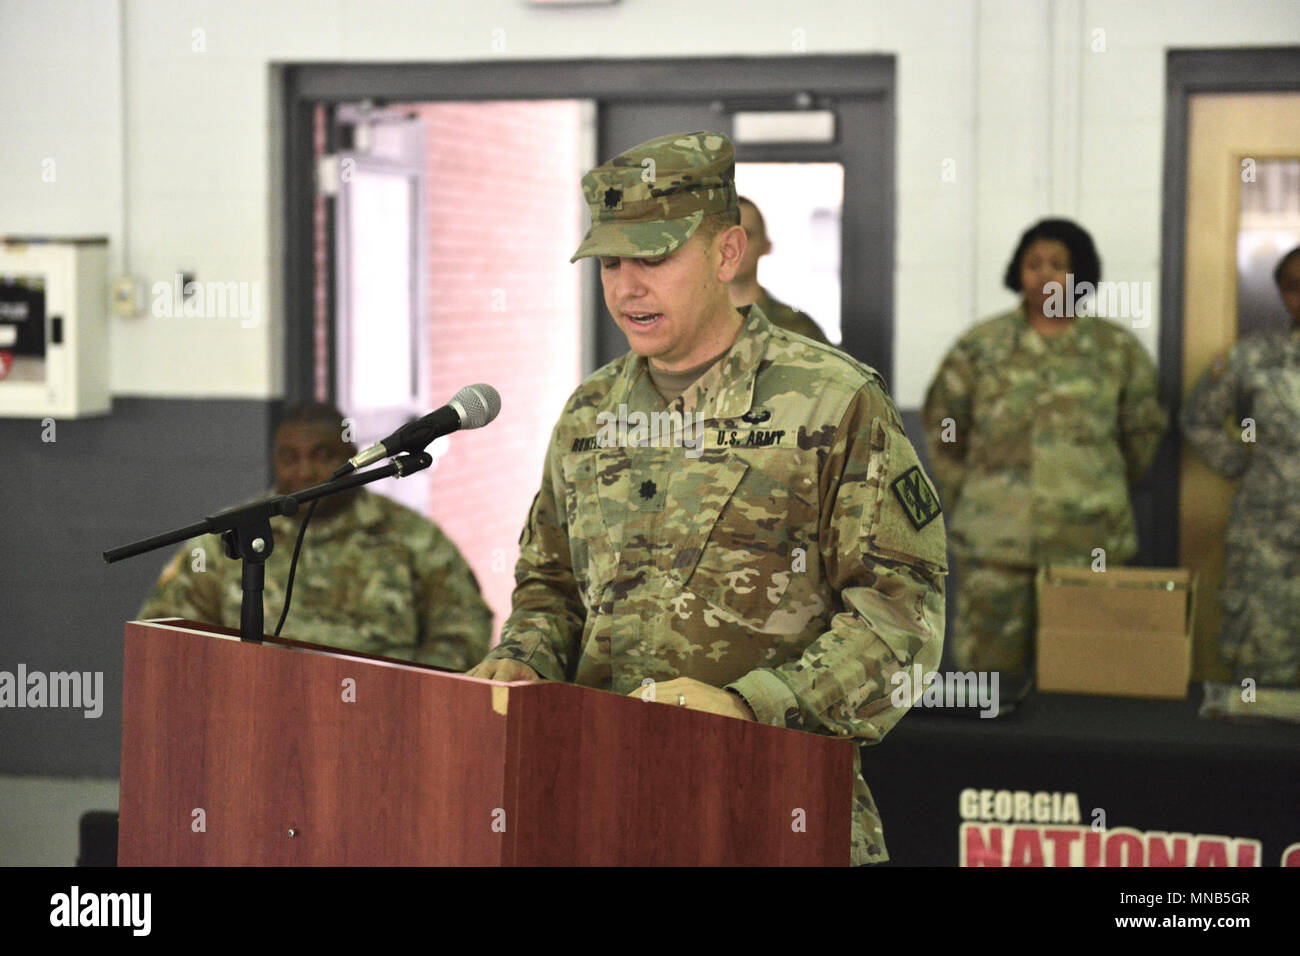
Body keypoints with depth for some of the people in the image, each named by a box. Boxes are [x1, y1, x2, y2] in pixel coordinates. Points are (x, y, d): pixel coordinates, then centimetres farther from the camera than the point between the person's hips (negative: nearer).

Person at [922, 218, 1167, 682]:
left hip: (1090, 543, 1)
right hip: (995, 539, 0)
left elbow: (1143, 429, 16)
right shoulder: (982, 347, 4)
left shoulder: (1118, 350, 5)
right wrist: (961, 496, 8)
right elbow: (940, 420, 12)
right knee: (991, 665, 0)